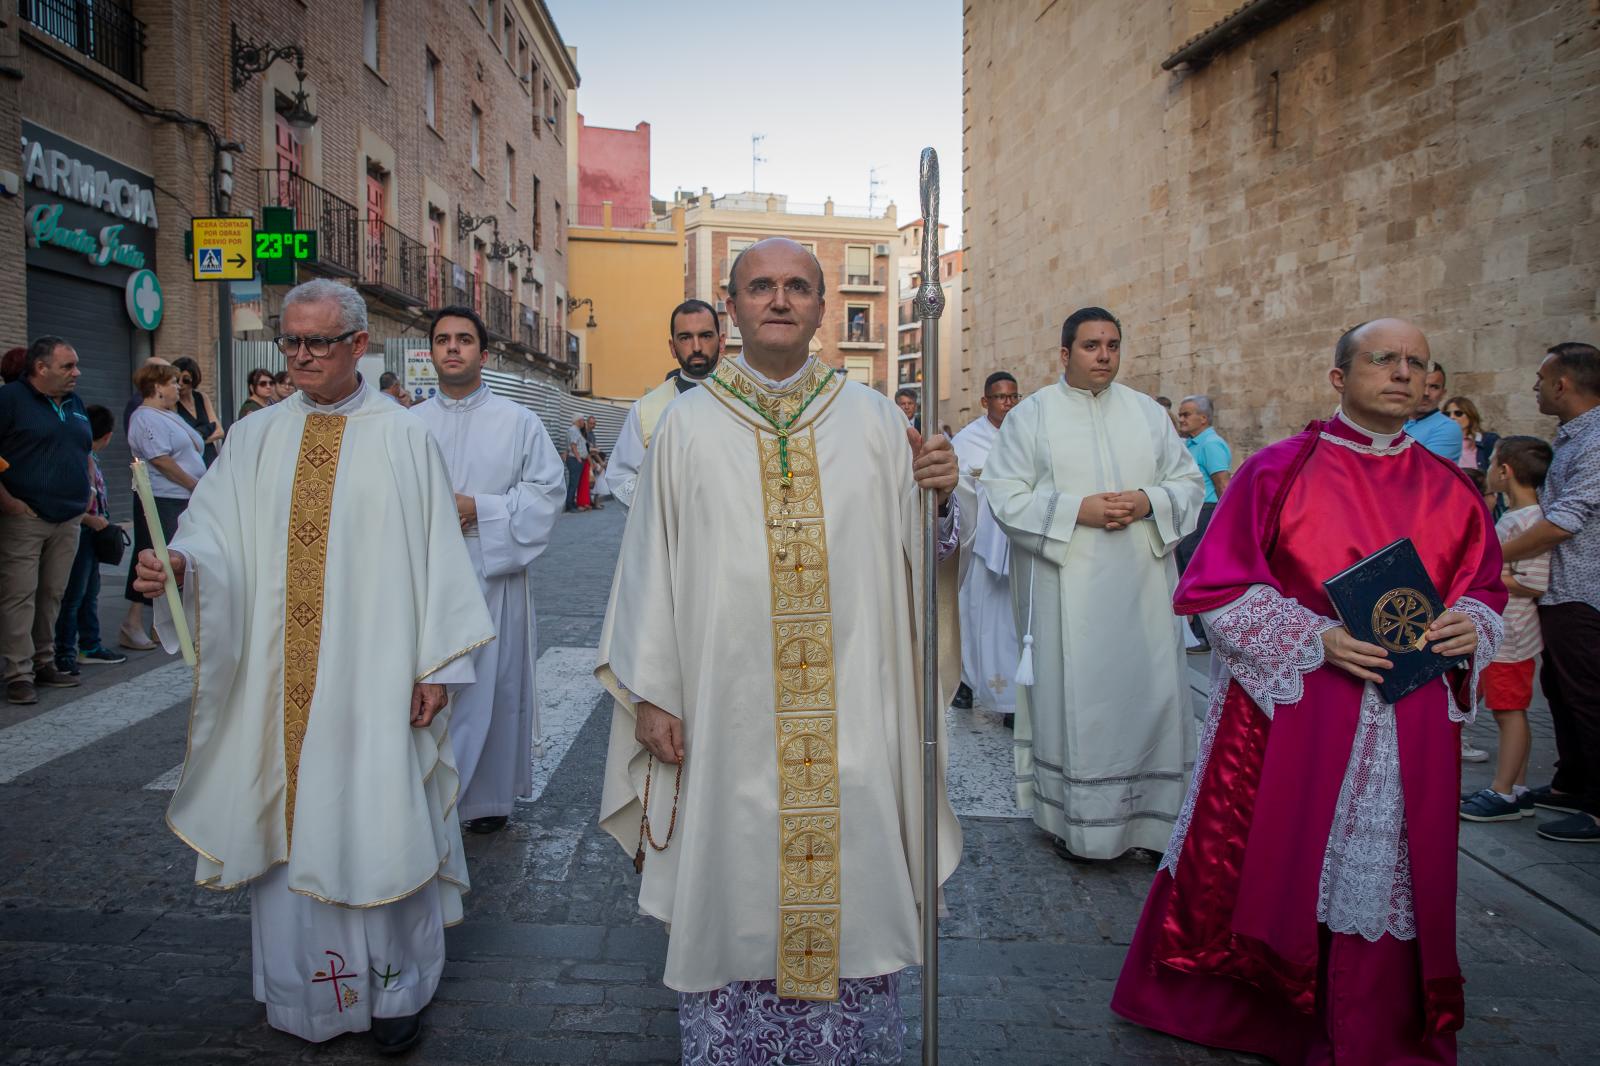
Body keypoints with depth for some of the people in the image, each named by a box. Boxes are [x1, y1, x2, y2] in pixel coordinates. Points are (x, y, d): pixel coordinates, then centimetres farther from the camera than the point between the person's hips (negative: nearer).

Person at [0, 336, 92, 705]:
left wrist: (85, 494, 15)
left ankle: (44, 663, 21)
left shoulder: (75, 403, 15)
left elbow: (85, 451, 26)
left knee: (52, 594, 11)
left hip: (68, 519, 6)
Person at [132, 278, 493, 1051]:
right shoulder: (255, 439, 9)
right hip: (279, 680, 3)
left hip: (373, 681, -3)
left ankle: (396, 986, 21)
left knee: (380, 826, 2)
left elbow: (437, 557, -2)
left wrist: (435, 666, -7)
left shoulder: (404, 439, 0)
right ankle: (301, 989, 30)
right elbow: (216, 532, 0)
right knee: (288, 823, 11)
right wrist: (179, 564, -23)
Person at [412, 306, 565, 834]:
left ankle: (489, 794, 18)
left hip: (492, 573, -2)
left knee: (492, 684, 3)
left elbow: (548, 489, -3)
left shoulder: (518, 421, 3)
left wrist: (480, 508, -13)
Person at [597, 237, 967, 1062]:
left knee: (851, 883, 9)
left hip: (849, 713, 1)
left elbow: (912, 555, 8)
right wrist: (649, 691, -1)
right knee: (734, 889, 9)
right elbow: (652, 563, 2)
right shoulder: (687, 424, 3)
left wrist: (939, 499, -13)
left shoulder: (872, 420, 5)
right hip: (726, 710, -1)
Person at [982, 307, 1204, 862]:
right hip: (1068, 590, -3)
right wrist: (1077, 510, -16)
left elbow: (1190, 482, 11)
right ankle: (1075, 817, 14)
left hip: (1142, 586, 3)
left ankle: (1152, 814, 18)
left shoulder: (1148, 412, 12)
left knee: (1147, 690, 5)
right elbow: (1005, 495, -5)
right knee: (1074, 696, 1)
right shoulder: (1031, 415, 2)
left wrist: (1150, 501, -10)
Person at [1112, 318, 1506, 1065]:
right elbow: (1221, 589, -6)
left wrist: (1469, 624, -8)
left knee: (1383, 878, 9)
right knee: (1266, 864, 5)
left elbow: (1485, 589, 16)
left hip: (1410, 727, 4)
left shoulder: (1450, 489, 8)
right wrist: (1315, 639, -18)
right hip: (1287, 708, -3)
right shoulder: (1277, 471, -4)